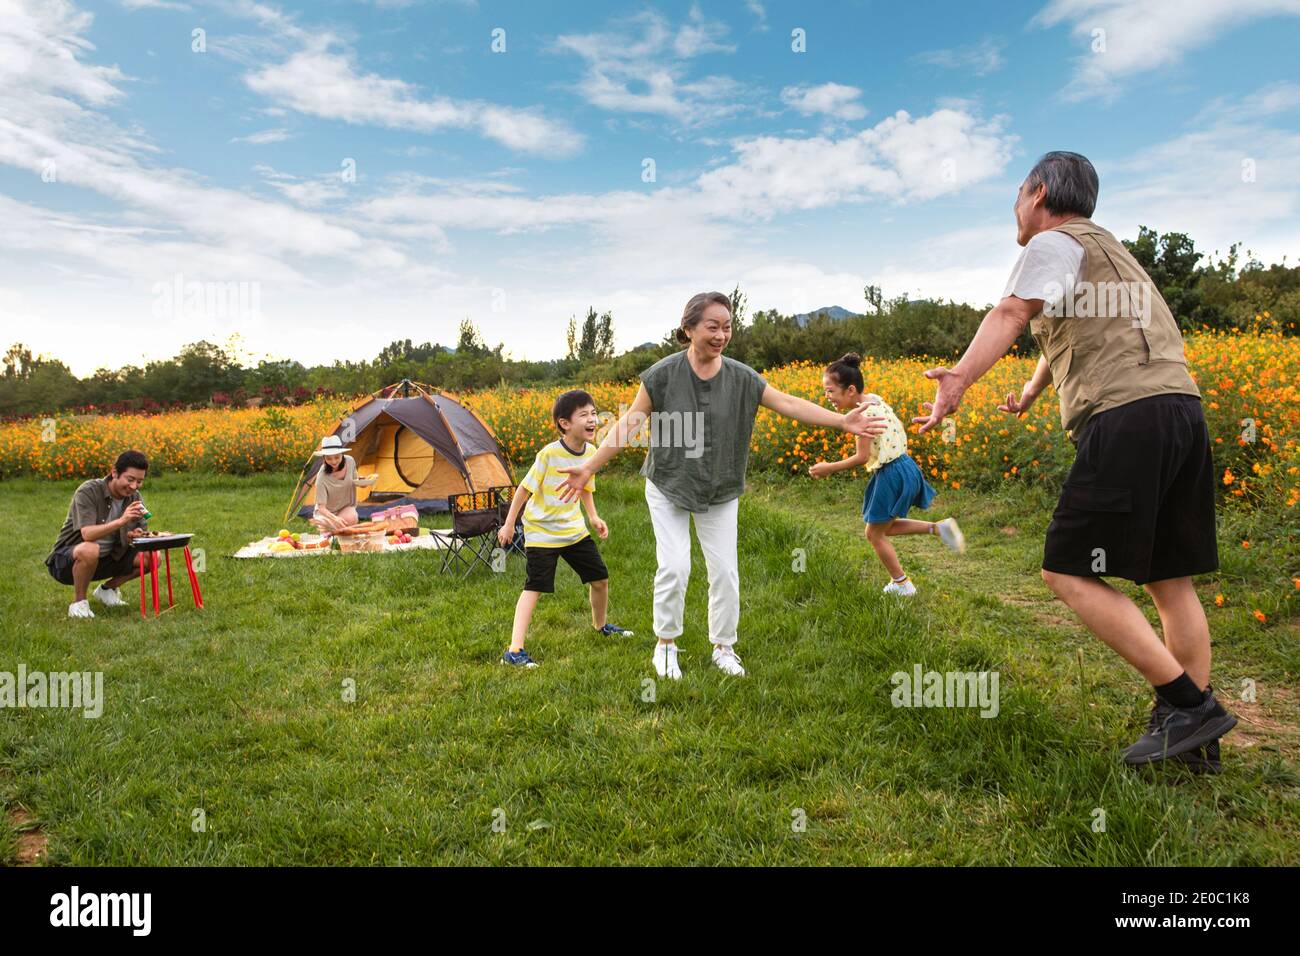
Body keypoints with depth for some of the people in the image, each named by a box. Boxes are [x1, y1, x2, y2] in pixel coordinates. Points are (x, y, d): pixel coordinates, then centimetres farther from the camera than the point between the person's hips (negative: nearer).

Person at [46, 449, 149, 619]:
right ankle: (78, 602, -13)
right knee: (89, 550, -40)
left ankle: (107, 589, 13)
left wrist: (137, 536, -22)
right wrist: (121, 521, -48)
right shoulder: (88, 492, -21)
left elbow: (144, 531, 2)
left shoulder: (134, 497, -2)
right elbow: (87, 534, -34)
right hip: (67, 560, -6)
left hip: (106, 559, 6)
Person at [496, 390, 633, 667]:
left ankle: (601, 625, 39)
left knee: (600, 579, 12)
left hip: (574, 529, 6)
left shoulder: (591, 452, -4)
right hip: (541, 532, -6)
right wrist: (509, 524, -8)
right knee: (534, 588, -12)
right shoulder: (549, 454, -24)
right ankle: (514, 651, -9)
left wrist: (593, 517, 5)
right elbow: (525, 489, -14)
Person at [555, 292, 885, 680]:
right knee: (675, 566, -10)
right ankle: (666, 643, 13)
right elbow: (629, 423, -12)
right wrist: (589, 468, -16)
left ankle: (723, 648, 24)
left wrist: (843, 421, -20)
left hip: (720, 493, 3)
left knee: (725, 571, 5)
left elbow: (789, 404, -10)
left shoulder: (742, 378, -10)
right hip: (669, 488, -2)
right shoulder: (663, 374, -15)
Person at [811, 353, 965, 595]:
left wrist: (829, 468, -14)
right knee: (886, 527, 21)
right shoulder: (873, 399, 7)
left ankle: (902, 584, 18)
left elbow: (862, 457, -22)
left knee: (874, 534, 7)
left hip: (891, 474, -10)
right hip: (903, 465, 10)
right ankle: (938, 528, 13)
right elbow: (899, 428, 17)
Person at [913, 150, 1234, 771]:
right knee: (1170, 579, 12)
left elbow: (1011, 313, -18)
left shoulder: (1054, 242, 3)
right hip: (1182, 409, 9)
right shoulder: (1109, 248, 31)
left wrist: (959, 377, -33)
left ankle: (1188, 704, -5)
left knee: (1069, 573, -5)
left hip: (1125, 418, -9)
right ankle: (1196, 739, 18)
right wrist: (1029, 393, 58)